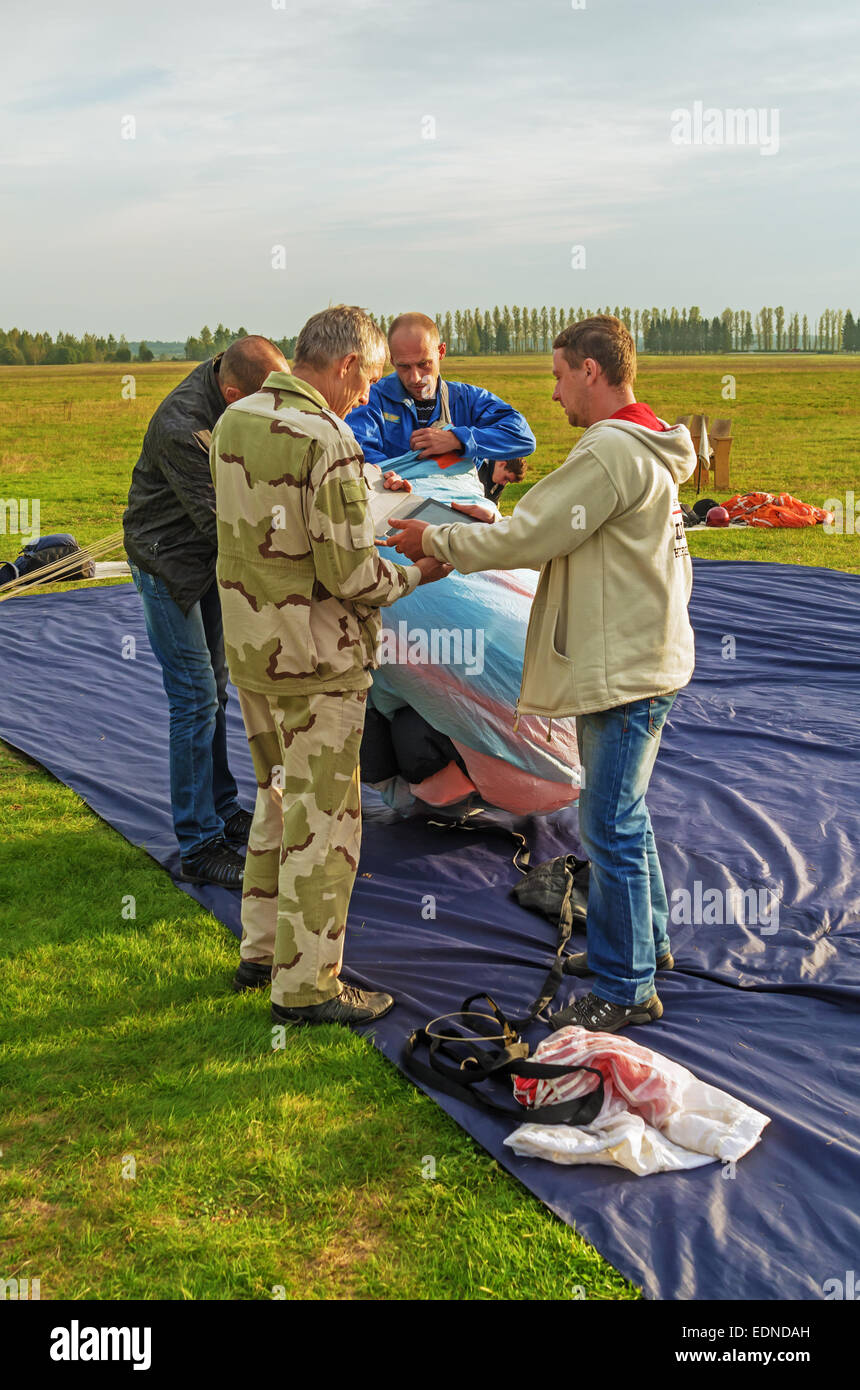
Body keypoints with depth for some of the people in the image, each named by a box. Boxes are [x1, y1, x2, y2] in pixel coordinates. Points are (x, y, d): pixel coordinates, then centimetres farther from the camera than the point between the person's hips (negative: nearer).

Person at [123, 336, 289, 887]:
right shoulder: (184, 432, -33)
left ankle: (222, 808, 30)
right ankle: (199, 846, -1)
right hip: (169, 562, -8)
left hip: (209, 554, 8)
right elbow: (220, 521, -29)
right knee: (196, 700, -8)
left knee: (213, 689, 16)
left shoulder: (228, 374, -8)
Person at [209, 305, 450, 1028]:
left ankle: (261, 950, 33)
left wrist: (361, 486, 19)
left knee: (278, 797, 22)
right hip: (315, 658, -8)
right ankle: (305, 984, 13)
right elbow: (350, 575, -22)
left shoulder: (234, 421, 5)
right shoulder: (328, 442, -21)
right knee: (323, 818, 4)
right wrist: (414, 574, -3)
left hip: (248, 644, 8)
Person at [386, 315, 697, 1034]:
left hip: (625, 673, -11)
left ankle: (625, 988, 8)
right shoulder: (646, 449, 14)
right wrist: (499, 524, 9)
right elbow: (563, 534, 17)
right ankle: (645, 941, 37)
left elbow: (528, 539, -18)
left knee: (612, 826, -2)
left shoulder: (611, 449, -19)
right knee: (623, 815, 22)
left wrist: (437, 541, -6)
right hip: (638, 658, 11)